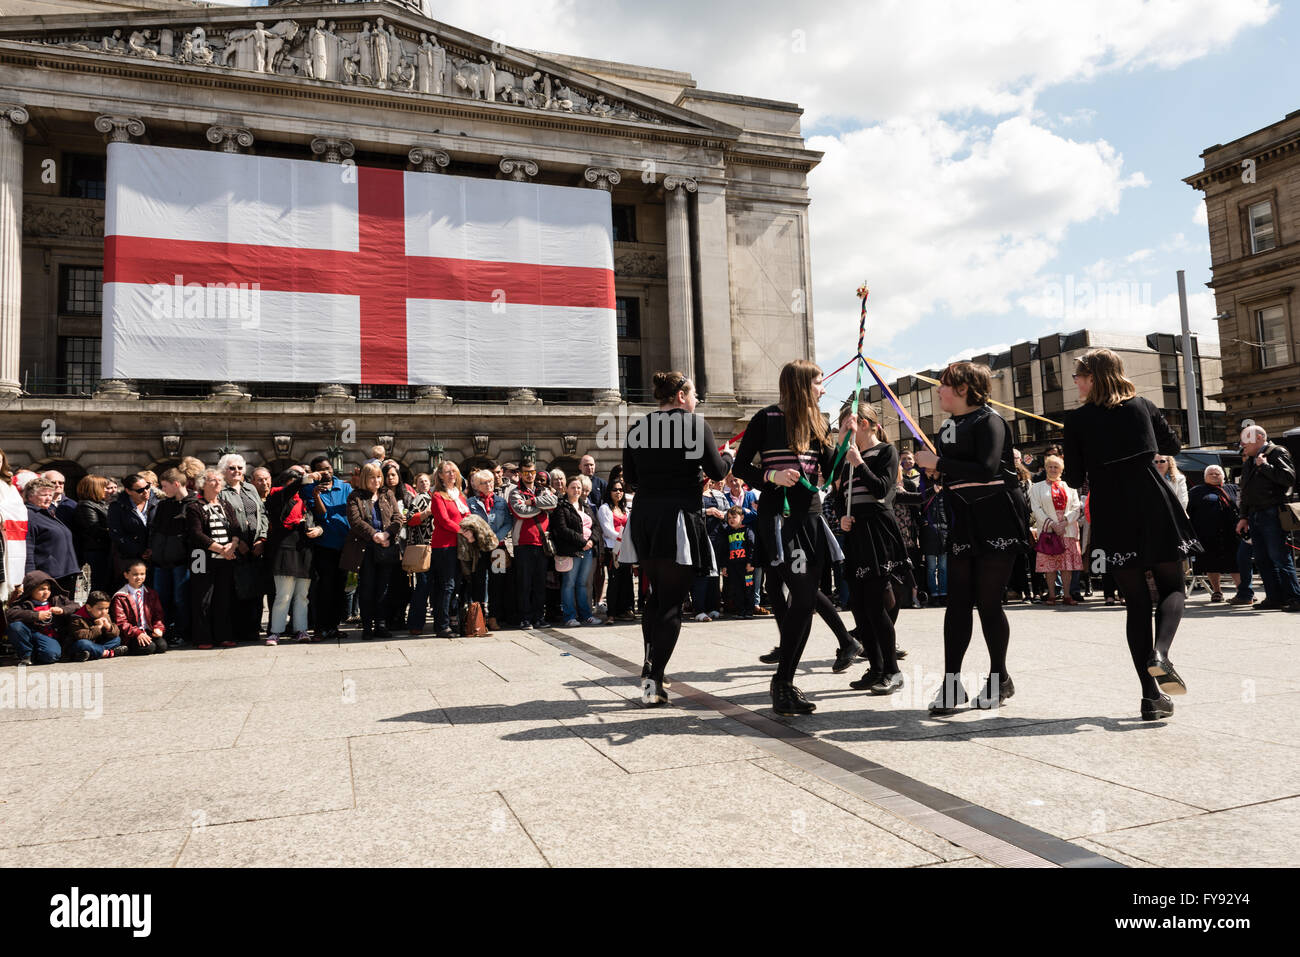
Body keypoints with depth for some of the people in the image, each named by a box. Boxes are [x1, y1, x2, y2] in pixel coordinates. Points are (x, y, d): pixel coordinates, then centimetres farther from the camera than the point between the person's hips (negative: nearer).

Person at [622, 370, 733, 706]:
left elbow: (630, 477, 14)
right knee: (671, 602, 1)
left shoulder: (638, 427, 7)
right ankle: (654, 680, -1)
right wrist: (728, 456, 17)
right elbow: (717, 471, -4)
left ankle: (649, 664, 17)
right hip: (679, 517, -5)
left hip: (643, 516, 5)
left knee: (655, 594, 21)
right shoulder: (694, 423, -6)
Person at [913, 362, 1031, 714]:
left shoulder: (989, 421, -9)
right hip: (963, 522, 7)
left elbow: (986, 470, -24)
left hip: (996, 519, -7)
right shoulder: (947, 425, 14)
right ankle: (951, 683, 2)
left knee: (988, 602, -1)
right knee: (957, 602, 1)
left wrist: (937, 463, -20)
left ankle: (999, 678, 17)